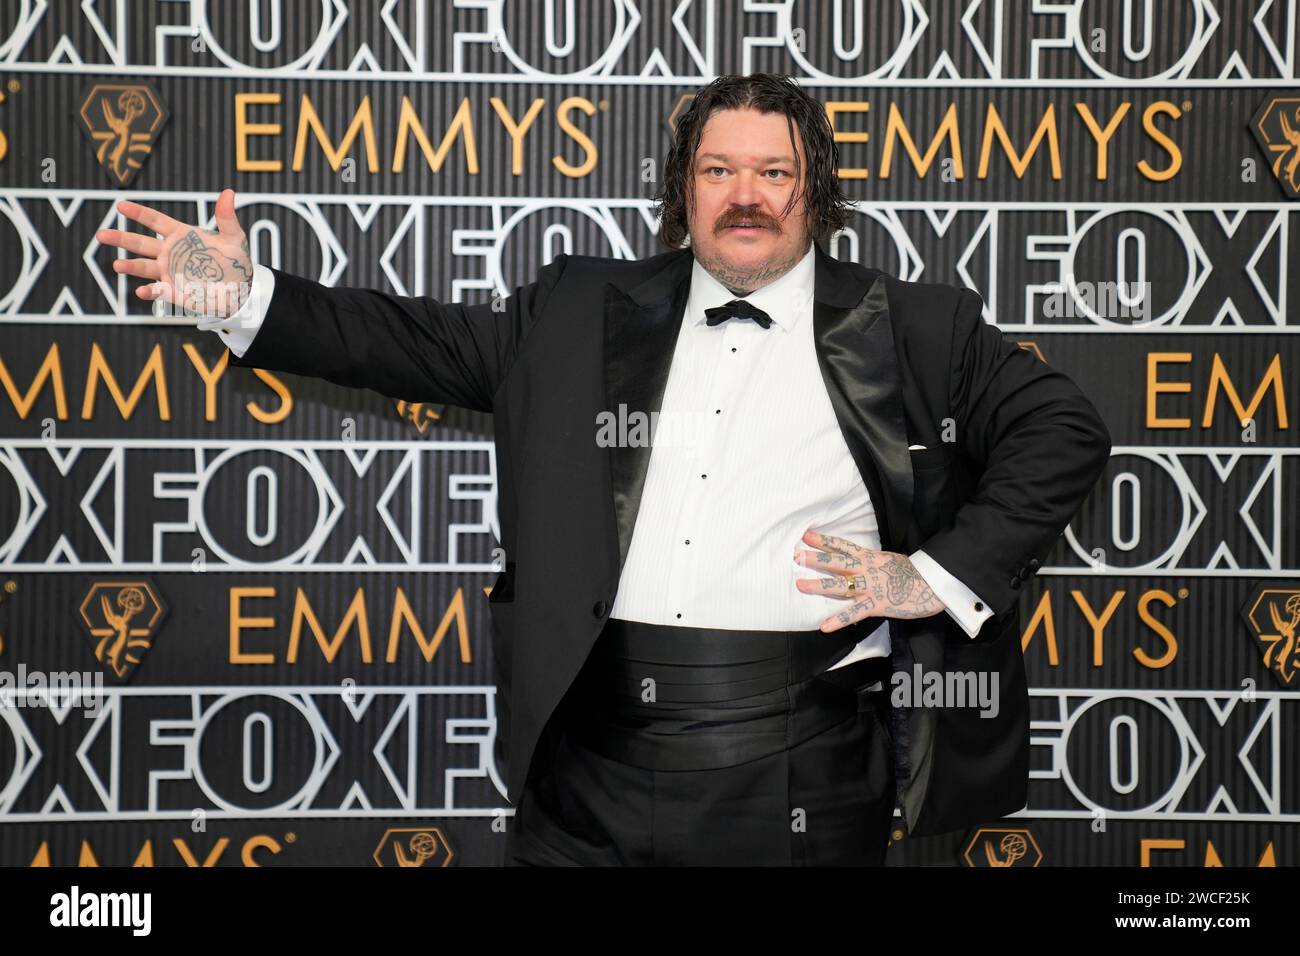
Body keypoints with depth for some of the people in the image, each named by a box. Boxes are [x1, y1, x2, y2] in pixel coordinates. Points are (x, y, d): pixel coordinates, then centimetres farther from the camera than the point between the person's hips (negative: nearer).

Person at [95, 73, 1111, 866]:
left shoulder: (910, 330, 6)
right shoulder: (586, 311, 13)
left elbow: (1065, 428, 5)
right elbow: (418, 341, 15)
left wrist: (944, 577, -4)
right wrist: (247, 299, 5)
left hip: (799, 772, -2)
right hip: (597, 751, 2)